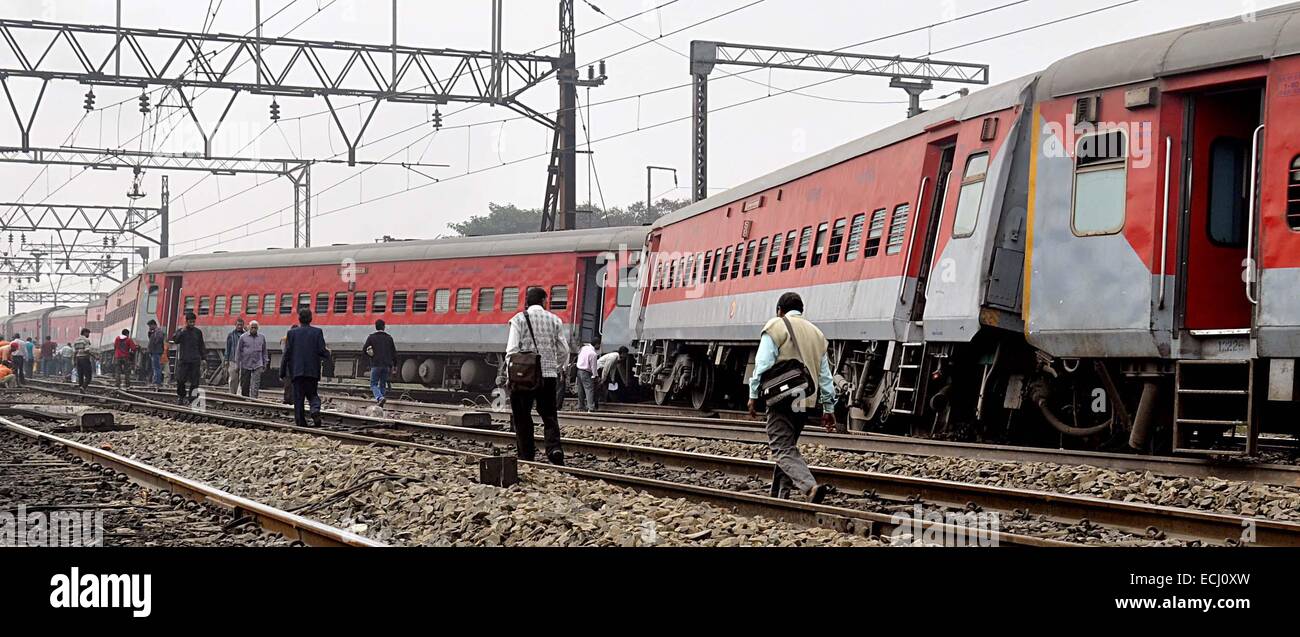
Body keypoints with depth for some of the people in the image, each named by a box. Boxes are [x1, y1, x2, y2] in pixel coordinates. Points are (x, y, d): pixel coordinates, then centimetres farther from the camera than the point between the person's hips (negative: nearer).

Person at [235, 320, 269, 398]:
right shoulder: (243, 337, 3)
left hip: (257, 365, 0)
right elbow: (238, 351, 5)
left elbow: (264, 352, 15)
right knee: (244, 385, 5)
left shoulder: (262, 338, 9)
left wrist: (265, 364, 12)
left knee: (255, 386, -9)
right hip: (245, 365, 0)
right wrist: (237, 364, 1)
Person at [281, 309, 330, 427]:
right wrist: (327, 354, 19)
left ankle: (300, 421, 0)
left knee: (298, 397, 5)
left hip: (296, 371, -1)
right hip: (312, 371, 1)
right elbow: (322, 351, -6)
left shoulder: (292, 333, 0)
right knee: (312, 394, 12)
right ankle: (315, 410, -17)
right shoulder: (317, 332, -1)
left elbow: (287, 354, -1)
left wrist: (282, 372, 5)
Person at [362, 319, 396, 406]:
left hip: (376, 364, -3)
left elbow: (364, 350, -2)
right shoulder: (389, 338, 6)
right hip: (386, 365, 3)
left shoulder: (371, 337, -2)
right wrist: (393, 366, 14)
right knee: (383, 385, 12)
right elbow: (394, 353, 8)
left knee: (373, 384, 3)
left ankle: (380, 398, -23)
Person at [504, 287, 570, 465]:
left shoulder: (519, 319, -2)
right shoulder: (555, 320, 7)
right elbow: (563, 352, 7)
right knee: (549, 416, 8)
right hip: (549, 375, 2)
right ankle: (554, 448, -14)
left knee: (522, 418, 8)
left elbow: (512, 350, -10)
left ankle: (526, 455, 7)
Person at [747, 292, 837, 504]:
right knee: (788, 446, 19)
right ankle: (779, 495, 19)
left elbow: (763, 364, -12)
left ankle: (811, 487, -31)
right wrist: (828, 409, 20)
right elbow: (825, 375, 17)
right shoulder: (815, 333, 18)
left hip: (783, 398, -7)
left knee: (783, 449, -10)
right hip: (807, 401, 7)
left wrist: (753, 395, -6)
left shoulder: (775, 327, -2)